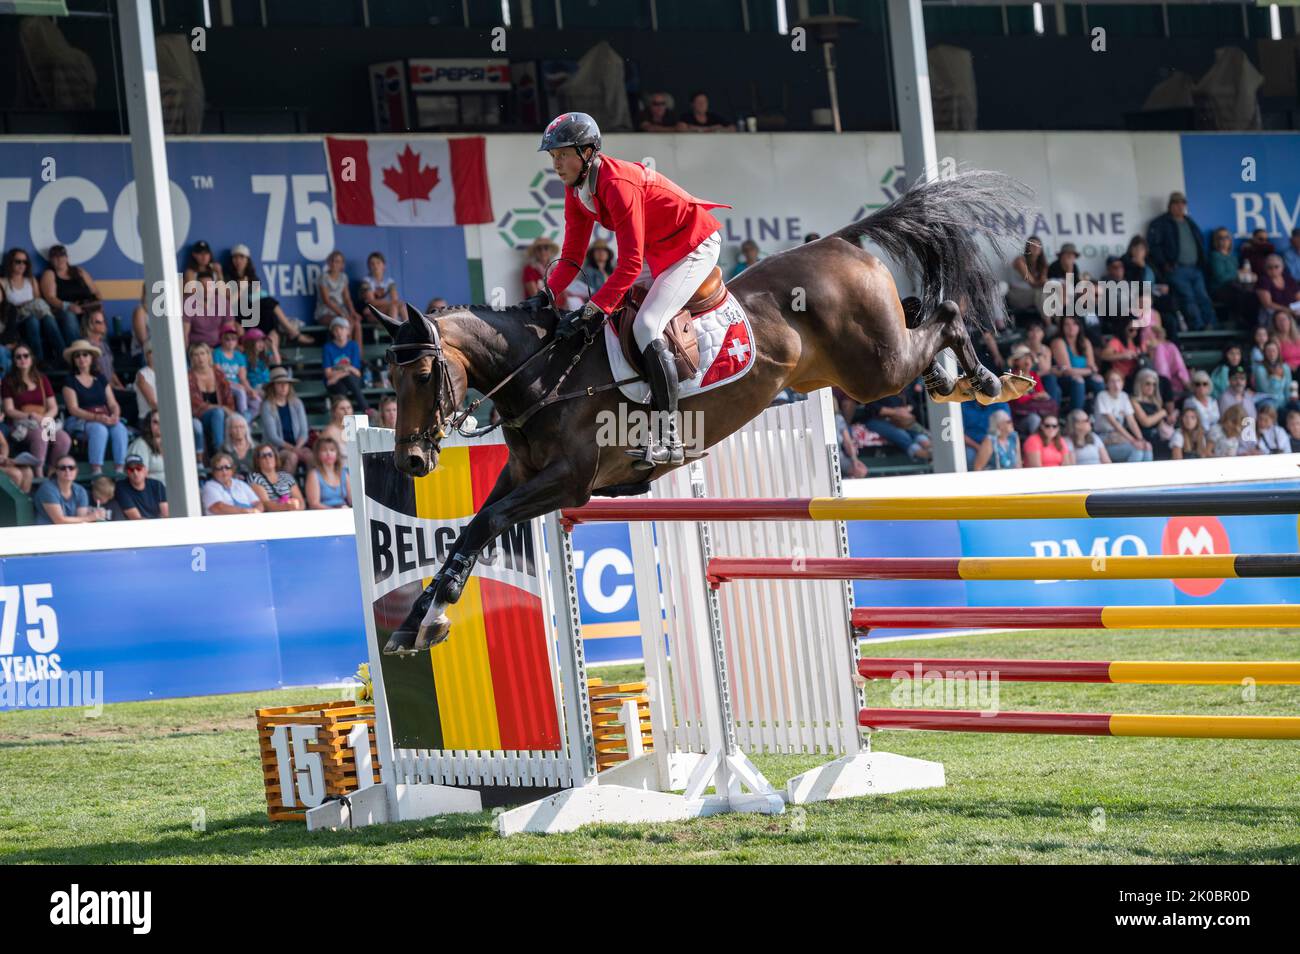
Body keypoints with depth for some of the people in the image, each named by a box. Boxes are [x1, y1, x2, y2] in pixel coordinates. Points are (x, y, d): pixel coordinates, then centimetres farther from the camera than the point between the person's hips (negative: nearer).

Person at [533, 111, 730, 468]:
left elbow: (630, 263, -32)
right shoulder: (576, 189, -2)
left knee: (645, 326, -22)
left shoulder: (618, 184, -30)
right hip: (660, 251, 10)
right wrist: (548, 295, -15)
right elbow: (572, 255, 2)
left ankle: (668, 438, -24)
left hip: (696, 245, -10)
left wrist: (593, 310, -36)